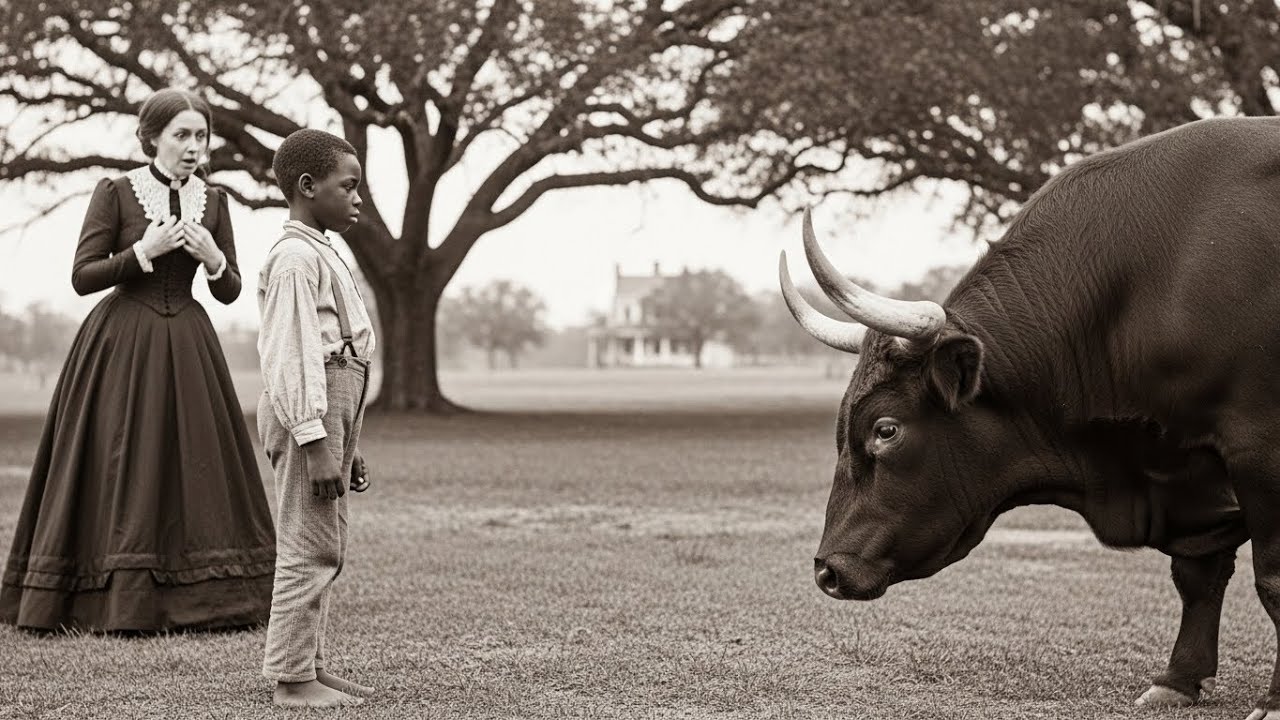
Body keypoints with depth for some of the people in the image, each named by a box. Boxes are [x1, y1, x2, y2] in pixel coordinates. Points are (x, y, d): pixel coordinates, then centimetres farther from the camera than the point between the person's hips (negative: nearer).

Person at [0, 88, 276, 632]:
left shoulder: (212, 200, 8)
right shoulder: (115, 192, -3)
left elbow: (230, 292, 10)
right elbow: (82, 276, -7)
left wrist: (212, 258, -10)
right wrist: (145, 251, -17)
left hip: (187, 344, 4)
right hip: (121, 343, -4)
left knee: (195, 464, 2)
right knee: (118, 470, -5)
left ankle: (199, 600, 9)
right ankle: (113, 602, 2)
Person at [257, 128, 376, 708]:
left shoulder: (321, 255, 20)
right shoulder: (295, 259, -13)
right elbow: (293, 356, -20)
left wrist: (347, 447, 23)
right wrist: (315, 442, -23)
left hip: (331, 413, 11)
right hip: (306, 413, -11)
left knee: (325, 549, 14)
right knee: (308, 548, -8)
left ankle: (311, 666, 21)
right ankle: (292, 677, -3)